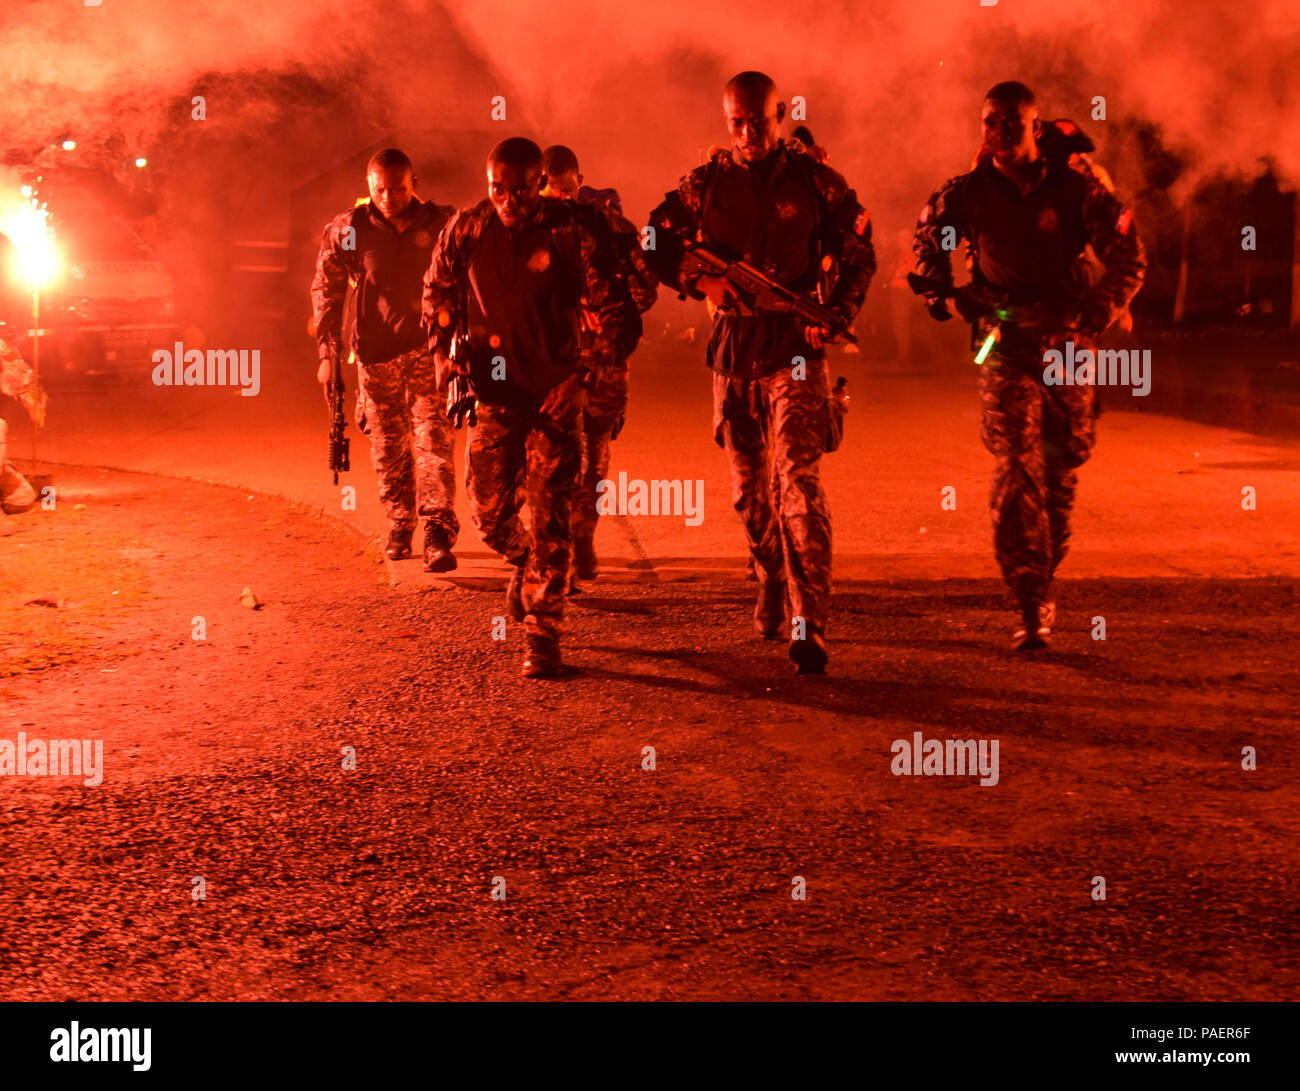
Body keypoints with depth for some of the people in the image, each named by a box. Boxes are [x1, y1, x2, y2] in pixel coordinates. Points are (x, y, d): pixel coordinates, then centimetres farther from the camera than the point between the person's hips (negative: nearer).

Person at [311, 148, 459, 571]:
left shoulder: (442, 223, -2)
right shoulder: (348, 229, 0)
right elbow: (327, 290, 5)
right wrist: (328, 353, -1)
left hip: (430, 350, -1)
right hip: (376, 354, 2)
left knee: (433, 440, -12)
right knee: (388, 446, 9)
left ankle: (438, 534, -15)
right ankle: (399, 525, 26)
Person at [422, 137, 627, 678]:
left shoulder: (577, 229, -10)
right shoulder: (466, 229, -1)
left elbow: (606, 309, -4)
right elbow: (438, 292, 14)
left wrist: (581, 375, -11)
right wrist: (446, 352, 4)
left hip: (556, 391, -3)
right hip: (492, 389, 3)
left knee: (549, 516, -5)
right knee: (488, 509, 3)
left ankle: (542, 634, 3)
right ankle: (524, 562, 39)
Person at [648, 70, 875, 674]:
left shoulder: (813, 179, 1)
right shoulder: (706, 182, 6)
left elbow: (859, 251, 7)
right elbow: (656, 242, 11)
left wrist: (835, 316, -6)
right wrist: (699, 280, -7)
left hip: (795, 347, -3)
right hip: (732, 349, 3)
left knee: (798, 479, -15)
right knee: (748, 488, 13)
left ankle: (809, 624, -16)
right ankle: (772, 583, 38)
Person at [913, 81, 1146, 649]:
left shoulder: (1075, 189, -5)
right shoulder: (965, 194, -1)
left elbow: (1128, 257, -2)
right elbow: (926, 241, 19)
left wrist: (1097, 312, -16)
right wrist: (944, 296, 4)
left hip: (1069, 346, 1)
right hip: (1006, 346, -1)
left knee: (1061, 472, 11)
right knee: (1016, 470, -14)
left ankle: (1041, 584, 30)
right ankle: (1031, 607, -17)